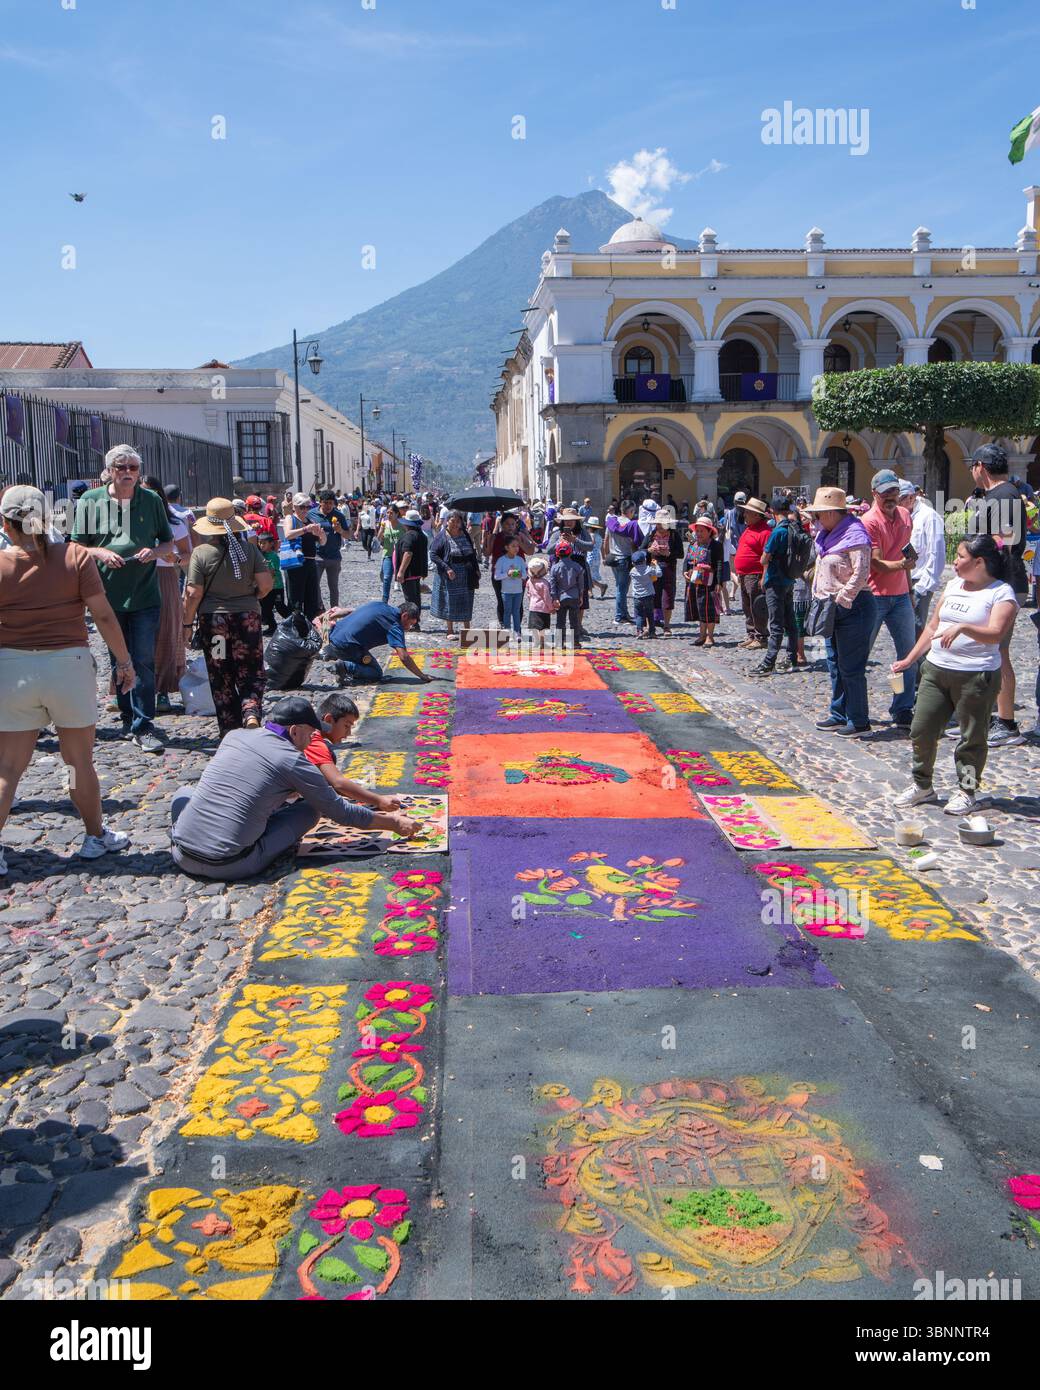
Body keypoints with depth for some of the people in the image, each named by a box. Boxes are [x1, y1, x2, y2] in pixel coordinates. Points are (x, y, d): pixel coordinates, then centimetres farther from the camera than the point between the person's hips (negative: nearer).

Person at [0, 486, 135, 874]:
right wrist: (124, 661, 1)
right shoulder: (75, 556, -6)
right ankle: (95, 836, 27)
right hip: (69, 665, 0)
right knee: (80, 761, 13)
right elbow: (103, 615, -8)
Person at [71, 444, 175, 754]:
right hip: (109, 596, 1)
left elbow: (169, 542, 13)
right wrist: (101, 553, -13)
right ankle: (128, 718, 25)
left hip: (145, 596, -1)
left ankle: (143, 727, 0)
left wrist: (155, 551, -9)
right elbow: (77, 545, 6)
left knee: (143, 661, -4)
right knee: (119, 661, 11)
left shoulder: (151, 501, 6)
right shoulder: (90, 500, 3)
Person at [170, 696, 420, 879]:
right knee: (311, 808, 7)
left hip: (183, 856, 4)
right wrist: (393, 823, 13)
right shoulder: (293, 761, -5)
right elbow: (340, 812, 1)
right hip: (230, 866, -4)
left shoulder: (234, 736, 10)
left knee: (183, 792, 34)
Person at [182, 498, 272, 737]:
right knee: (251, 673, 11)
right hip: (247, 617, 1)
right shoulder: (249, 549, -4)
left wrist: (187, 623, 0)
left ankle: (230, 731, 13)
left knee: (221, 678, 10)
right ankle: (251, 715, -14)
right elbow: (266, 584, -8)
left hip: (213, 619, -1)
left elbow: (194, 593, -11)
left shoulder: (201, 552, -9)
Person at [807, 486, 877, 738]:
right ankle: (839, 715, 27)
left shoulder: (854, 535, -16)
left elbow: (860, 575, -23)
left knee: (851, 668, -5)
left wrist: (840, 600, -20)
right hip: (833, 607, 10)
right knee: (835, 664, 16)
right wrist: (820, 598, 14)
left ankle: (859, 722, 4)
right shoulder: (827, 534, 14)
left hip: (853, 607, -10)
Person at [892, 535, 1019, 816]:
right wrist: (909, 660, 17)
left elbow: (995, 634, -21)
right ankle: (922, 786, 22)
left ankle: (967, 792, 16)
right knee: (922, 730, 7)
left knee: (972, 737, 2)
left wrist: (962, 627, -36)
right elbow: (932, 627, 19)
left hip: (976, 676, -6)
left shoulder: (1001, 593, -7)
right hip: (935, 670, 7)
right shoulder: (953, 586, 14)